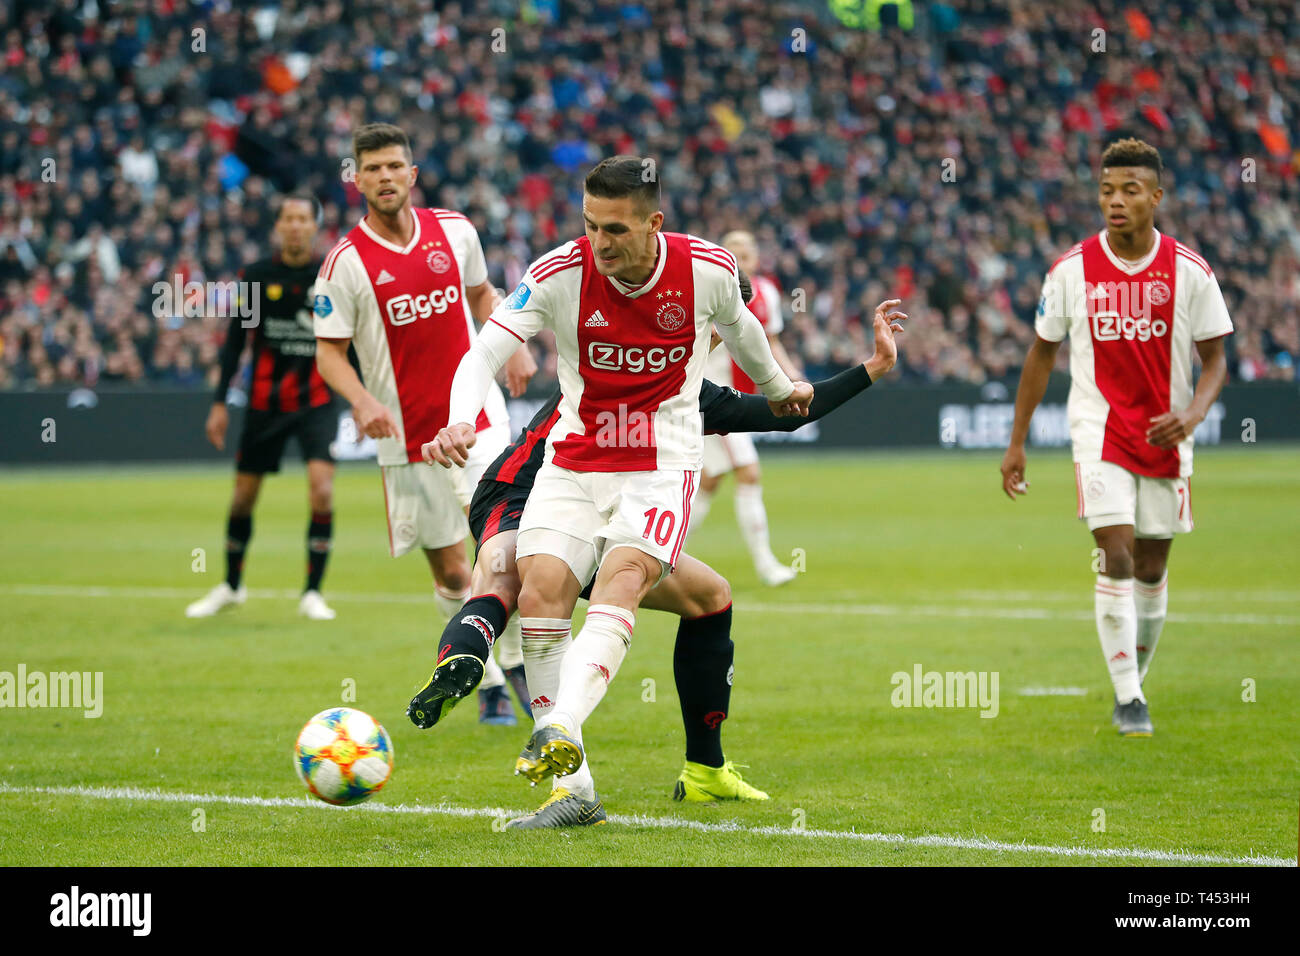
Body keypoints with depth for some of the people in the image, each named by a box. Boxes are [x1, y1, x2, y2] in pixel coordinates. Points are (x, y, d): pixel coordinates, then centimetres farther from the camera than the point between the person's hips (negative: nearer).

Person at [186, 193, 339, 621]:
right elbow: (235, 340, 4)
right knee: (243, 495, 7)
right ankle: (231, 586, 30)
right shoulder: (256, 276, -1)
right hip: (264, 404, 1)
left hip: (317, 402, -1)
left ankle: (312, 593, -6)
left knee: (322, 489, -18)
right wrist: (219, 402, 1)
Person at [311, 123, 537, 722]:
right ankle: (488, 685, 23)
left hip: (477, 414, 1)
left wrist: (513, 347, 3)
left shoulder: (454, 230, 2)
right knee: (451, 573, 5)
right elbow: (329, 351, -5)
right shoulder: (346, 262, -9)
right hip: (408, 437, -1)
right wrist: (361, 399, -24)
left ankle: (518, 662, 5)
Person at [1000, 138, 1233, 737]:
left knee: (1151, 566, 9)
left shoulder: (1189, 272, -5)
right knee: (1116, 554, -15)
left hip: (1165, 436, 2)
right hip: (1100, 433, -1)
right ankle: (1128, 699, -12)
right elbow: (1042, 354, 6)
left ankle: (1133, 680, 28)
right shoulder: (1072, 271, -4)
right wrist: (1016, 442, 6)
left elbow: (1215, 359, 1)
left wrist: (1192, 413, -19)